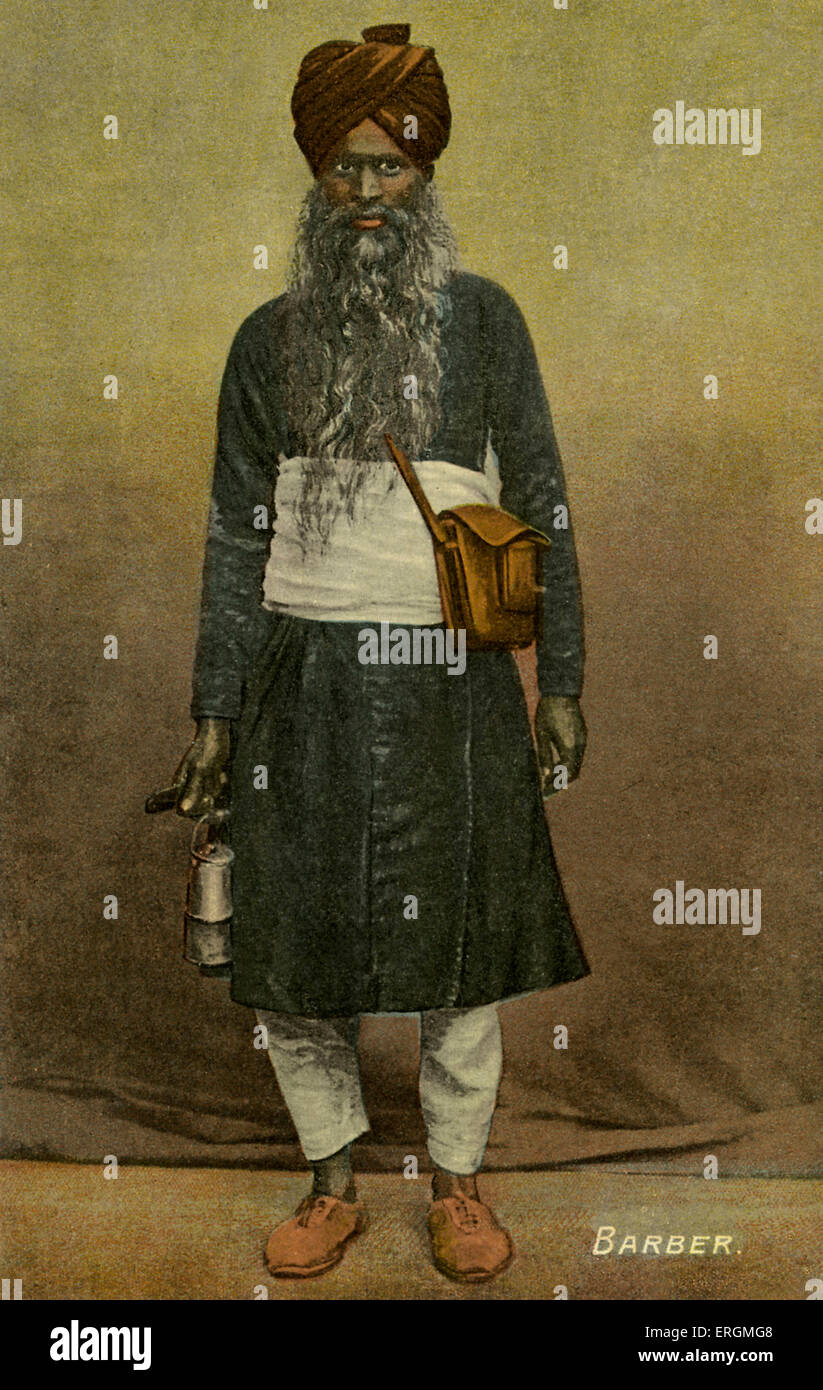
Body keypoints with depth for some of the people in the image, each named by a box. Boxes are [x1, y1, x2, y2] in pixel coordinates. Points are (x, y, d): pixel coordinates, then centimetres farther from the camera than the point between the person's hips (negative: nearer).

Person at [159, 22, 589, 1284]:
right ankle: (333, 1187, 30)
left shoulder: (482, 318, 1)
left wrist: (560, 683, -1)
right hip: (303, 679, 2)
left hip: (448, 682, -2)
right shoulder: (269, 339, 6)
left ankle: (459, 1187, 29)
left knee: (457, 955, 6)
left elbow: (540, 506, 3)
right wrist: (214, 717, 5)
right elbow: (237, 536, 7)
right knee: (289, 959, 8)